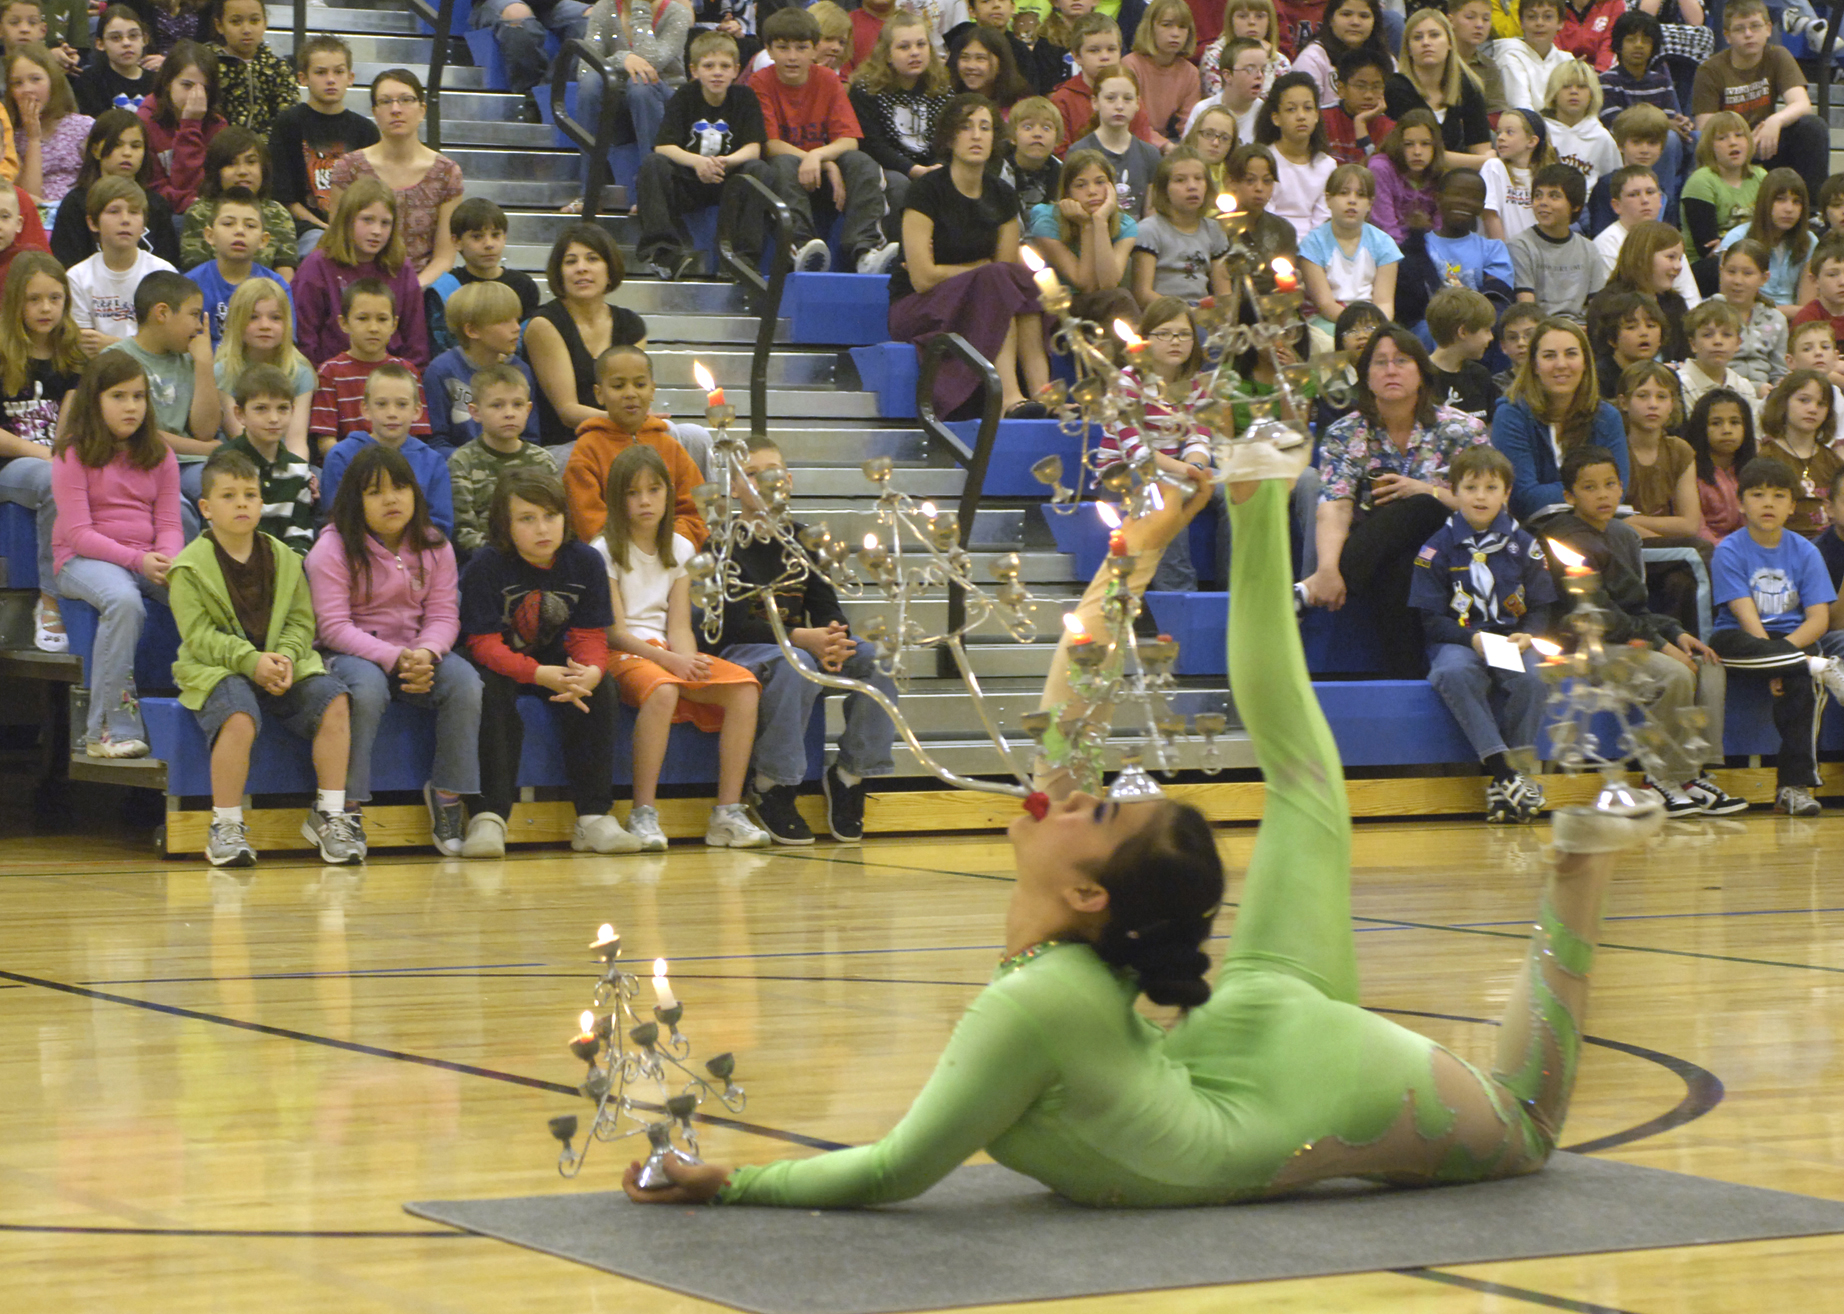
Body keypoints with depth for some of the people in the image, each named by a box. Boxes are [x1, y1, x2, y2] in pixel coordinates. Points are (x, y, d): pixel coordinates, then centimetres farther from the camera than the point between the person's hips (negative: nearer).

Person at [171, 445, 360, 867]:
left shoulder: (283, 559, 12)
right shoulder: (190, 566, -2)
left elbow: (301, 621, 9)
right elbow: (199, 635, -9)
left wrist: (286, 657, -13)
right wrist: (250, 661, -21)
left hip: (282, 666, 4)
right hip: (216, 669, -4)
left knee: (334, 701, -21)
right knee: (239, 717, -36)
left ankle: (329, 815, -10)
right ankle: (225, 828, -23)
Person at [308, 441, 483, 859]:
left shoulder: (433, 547, 6)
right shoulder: (333, 549, -7)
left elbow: (444, 616, 1)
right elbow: (334, 627, -13)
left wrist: (425, 653, -22)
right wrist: (393, 657, -25)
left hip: (417, 653, 4)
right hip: (351, 653, -4)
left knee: (464, 680, -25)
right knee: (367, 687, -38)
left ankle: (448, 793, -13)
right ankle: (345, 804, -29)